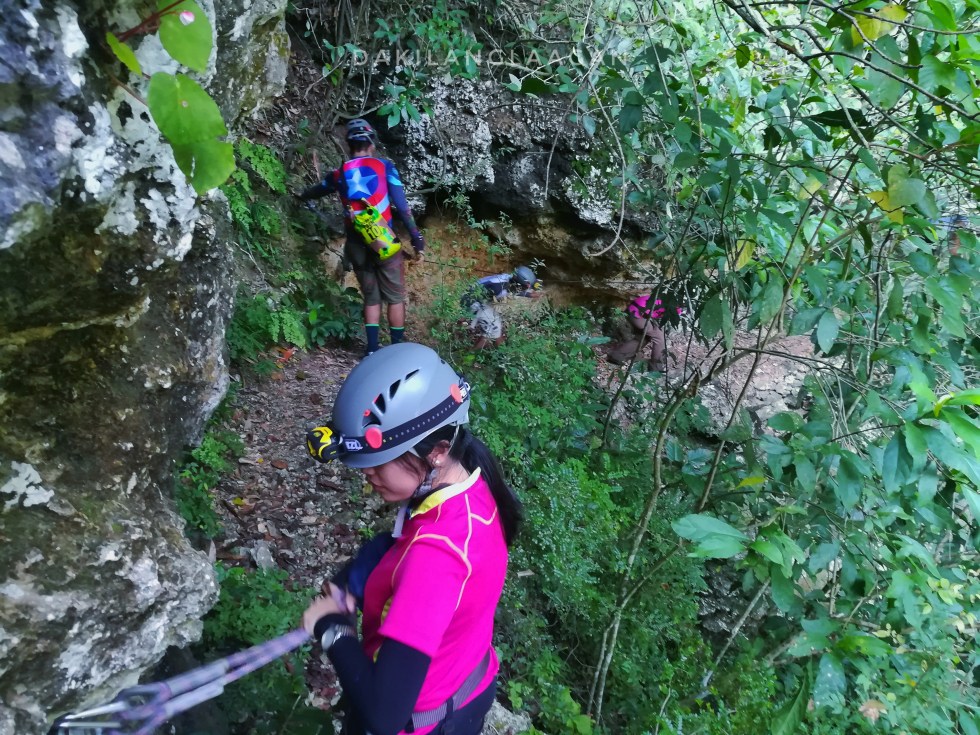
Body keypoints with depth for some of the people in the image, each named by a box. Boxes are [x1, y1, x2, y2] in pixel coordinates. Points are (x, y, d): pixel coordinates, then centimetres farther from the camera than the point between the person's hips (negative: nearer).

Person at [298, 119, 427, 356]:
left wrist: (301, 196, 49)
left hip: (357, 246, 3)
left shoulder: (339, 174, 7)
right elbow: (401, 205, -9)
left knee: (371, 298, 16)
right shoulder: (384, 166, -4)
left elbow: (317, 190, 27)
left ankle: (372, 350, 14)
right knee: (395, 297, 8)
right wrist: (416, 238, -5)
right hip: (385, 244, -3)